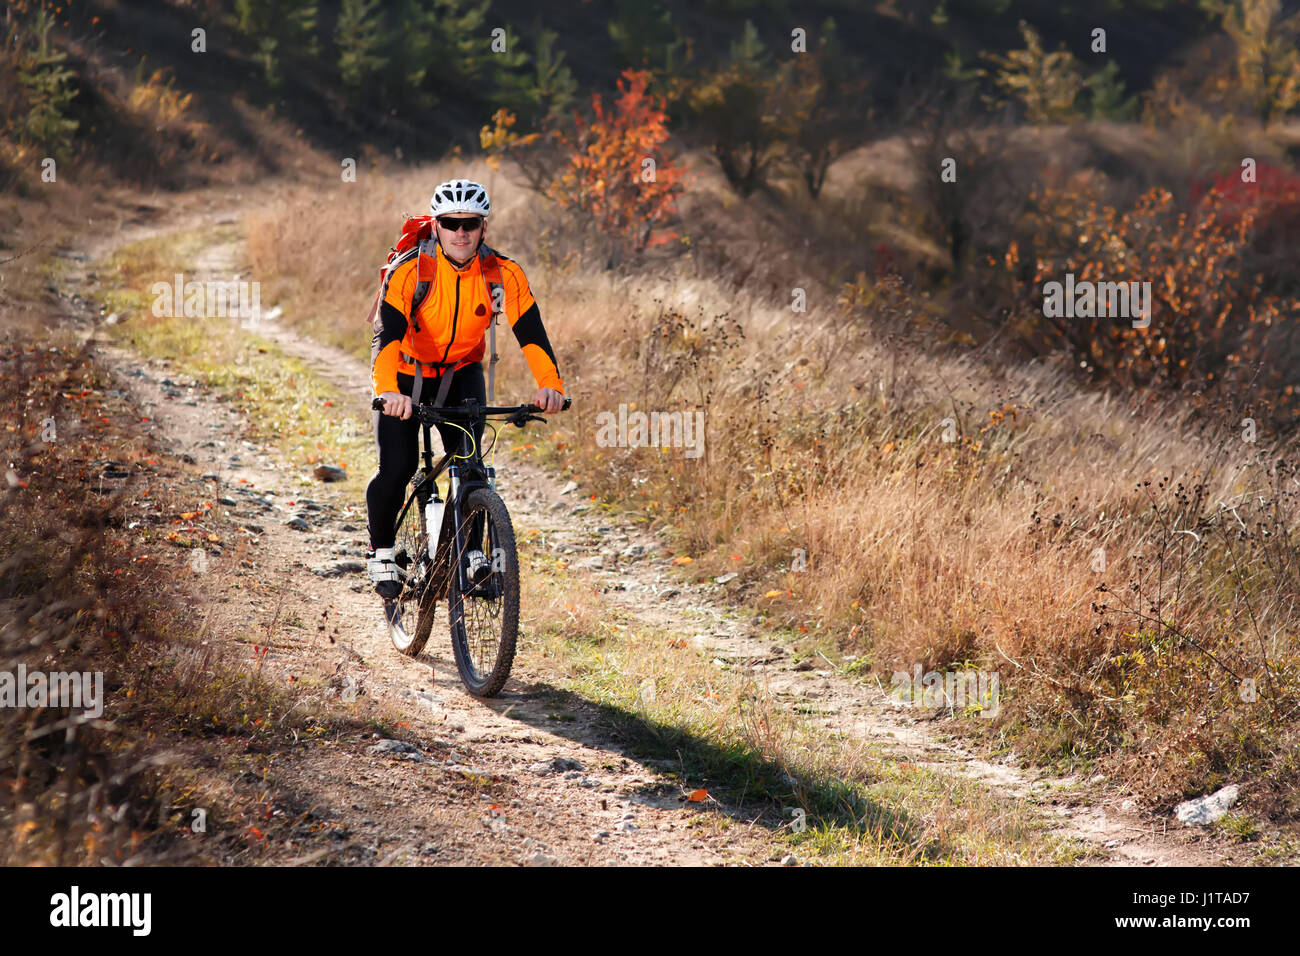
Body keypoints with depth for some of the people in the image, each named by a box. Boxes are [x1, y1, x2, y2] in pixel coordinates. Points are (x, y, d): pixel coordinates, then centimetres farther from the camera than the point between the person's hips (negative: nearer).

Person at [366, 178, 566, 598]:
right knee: (397, 468, -15)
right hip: (406, 377, -2)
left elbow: (530, 330, -26)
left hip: (461, 374, 2)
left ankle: (471, 552, 5)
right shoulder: (409, 271, -27)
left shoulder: (503, 273, -19)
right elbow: (387, 333, -38)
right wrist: (388, 391, -55)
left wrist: (550, 384, -45)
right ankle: (380, 553, 9)